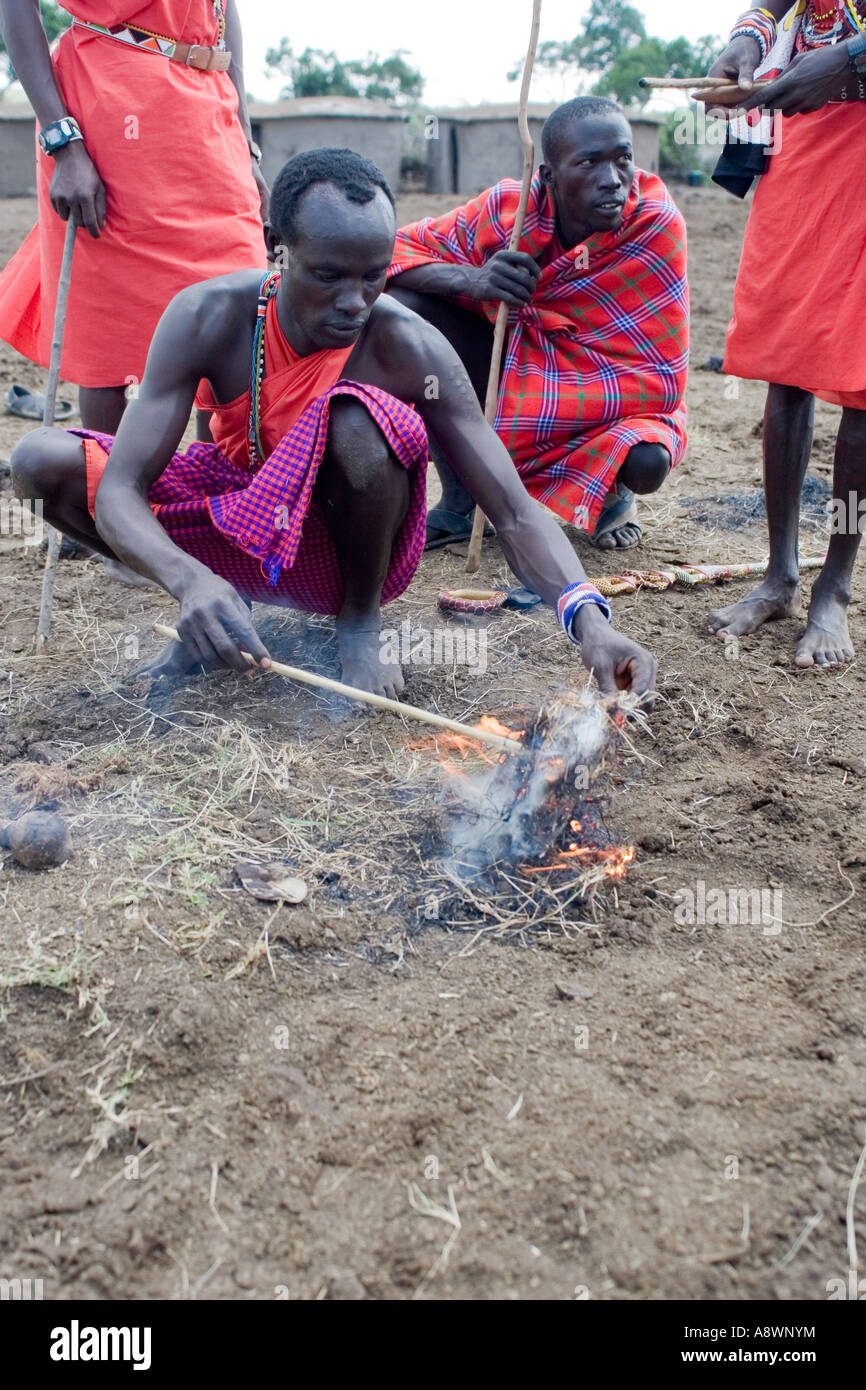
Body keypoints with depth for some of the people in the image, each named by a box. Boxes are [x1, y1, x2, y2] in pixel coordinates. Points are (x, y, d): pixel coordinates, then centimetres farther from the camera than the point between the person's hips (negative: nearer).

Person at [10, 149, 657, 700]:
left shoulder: (409, 349, -25)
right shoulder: (208, 318, -21)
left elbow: (516, 512, -26)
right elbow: (118, 489, -27)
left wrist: (588, 617, -45)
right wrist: (189, 580, -49)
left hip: (349, 546, -2)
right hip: (243, 520, 3)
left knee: (361, 421, -37)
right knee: (42, 462, -16)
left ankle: (359, 622, -9)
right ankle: (225, 612, 3)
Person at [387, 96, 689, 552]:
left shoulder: (658, 227, -24)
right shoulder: (512, 207, -18)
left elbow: (658, 383, -26)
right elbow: (396, 249, -11)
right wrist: (471, 280, -34)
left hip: (618, 403, -2)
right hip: (515, 369, 3)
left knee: (647, 463, -38)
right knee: (404, 303, -17)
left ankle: (613, 491, 5)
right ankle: (458, 501, -7)